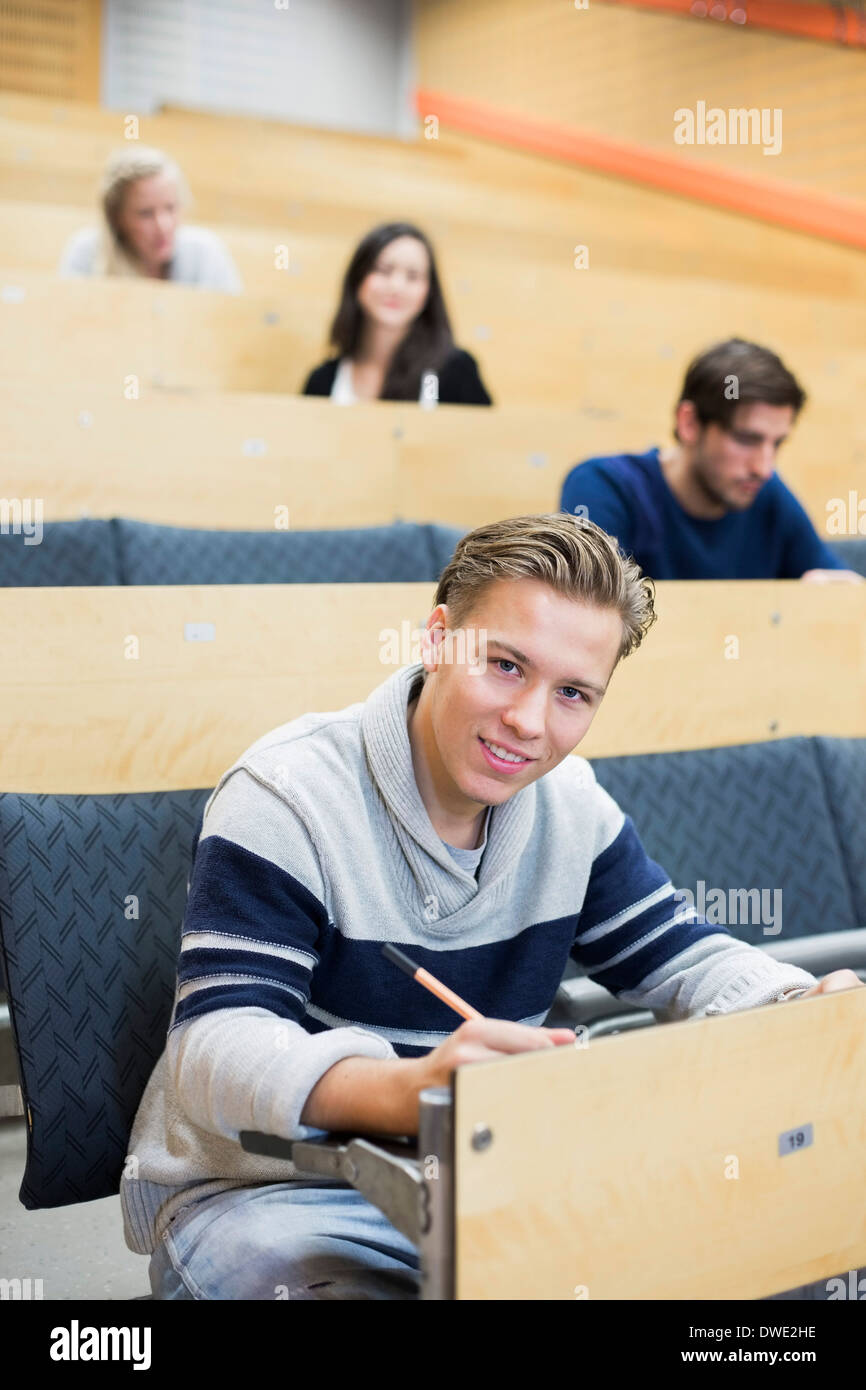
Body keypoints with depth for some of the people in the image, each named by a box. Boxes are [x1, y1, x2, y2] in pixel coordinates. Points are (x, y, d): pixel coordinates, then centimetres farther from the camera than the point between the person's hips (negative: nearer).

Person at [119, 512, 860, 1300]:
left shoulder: (572, 805, 2)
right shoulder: (287, 798, -19)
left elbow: (678, 957, 9)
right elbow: (217, 1043, -28)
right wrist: (404, 1090, -49)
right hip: (262, 1194, -5)